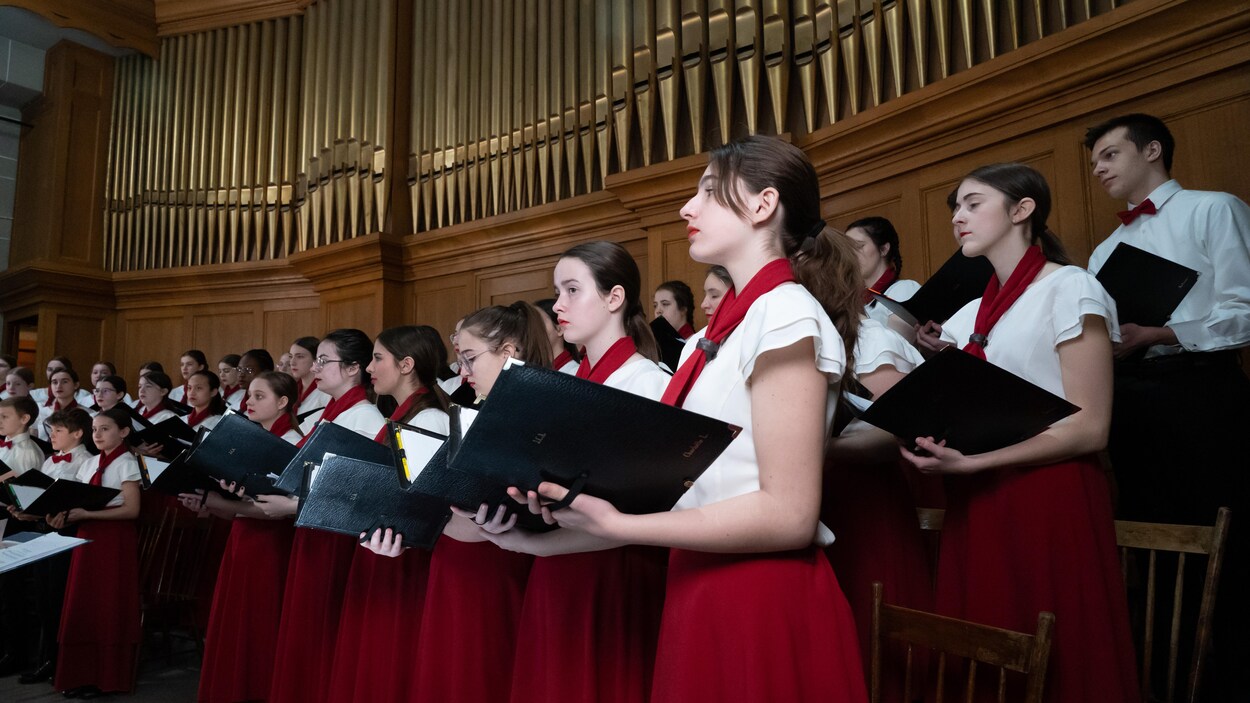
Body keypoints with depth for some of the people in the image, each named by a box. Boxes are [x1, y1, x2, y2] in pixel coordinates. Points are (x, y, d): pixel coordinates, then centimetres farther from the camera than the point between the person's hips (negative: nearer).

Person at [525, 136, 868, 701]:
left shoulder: (787, 314, -15)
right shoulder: (711, 338, 11)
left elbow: (789, 514, -21)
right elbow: (687, 479, 5)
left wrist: (618, 527, -21)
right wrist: (582, 493, -7)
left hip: (763, 602, -7)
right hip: (701, 589, 8)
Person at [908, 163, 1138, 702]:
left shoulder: (1069, 288, -5)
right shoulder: (972, 314, 14)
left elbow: (1089, 429, -12)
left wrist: (973, 464, -19)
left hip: (1049, 503, -5)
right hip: (976, 507, 6)